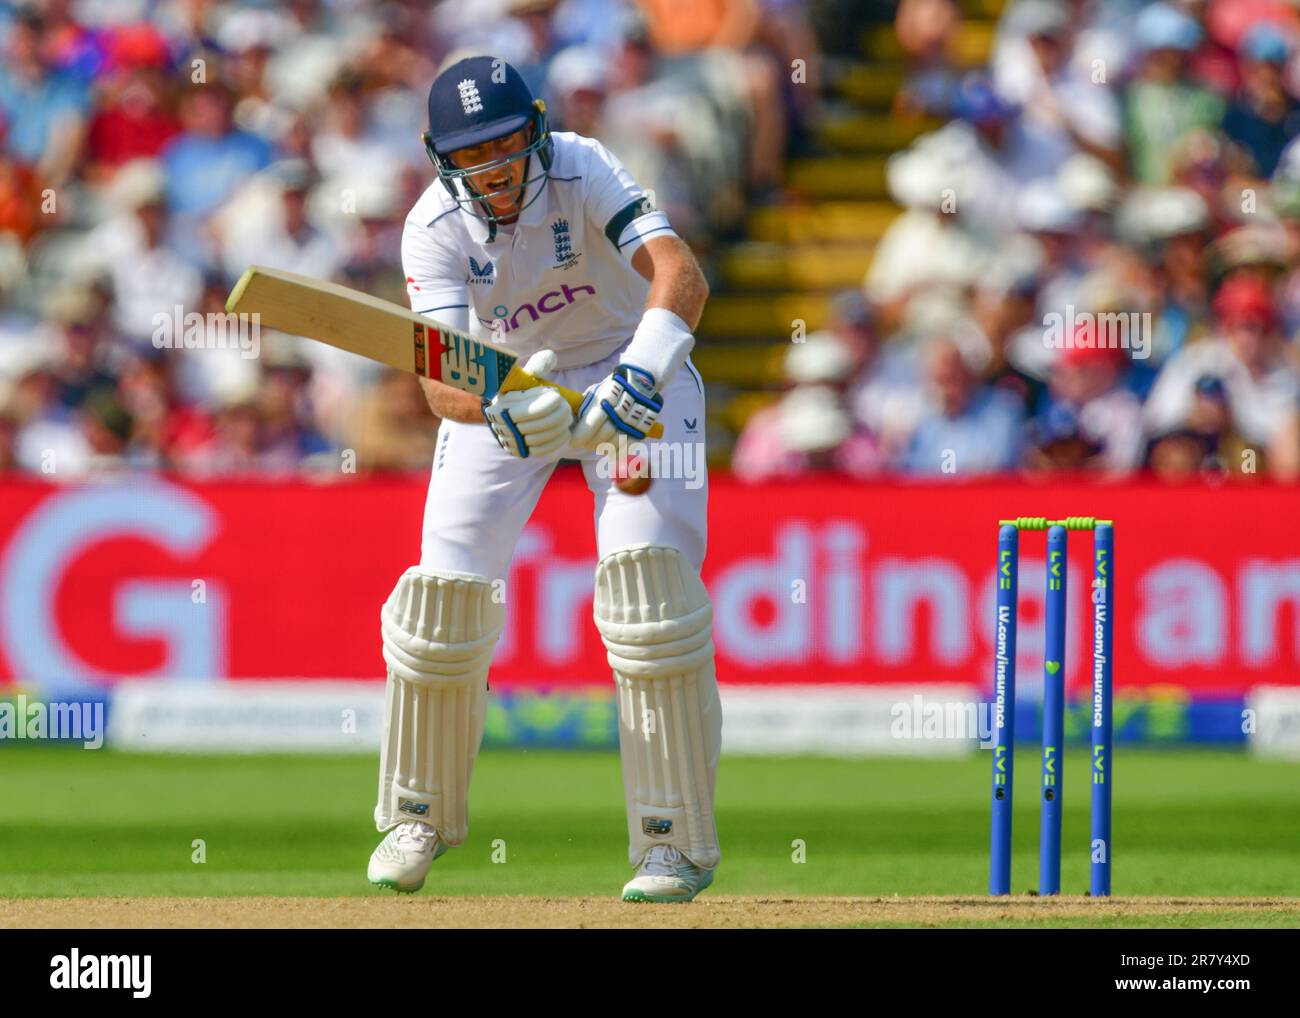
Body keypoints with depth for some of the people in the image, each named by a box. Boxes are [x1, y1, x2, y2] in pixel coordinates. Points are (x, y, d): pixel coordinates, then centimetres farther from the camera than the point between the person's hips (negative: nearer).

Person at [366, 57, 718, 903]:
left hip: (629, 368, -2)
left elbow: (680, 273, -41)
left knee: (647, 572, -20)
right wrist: (501, 414, -55)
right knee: (448, 584, -7)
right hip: (504, 385, 2)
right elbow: (442, 381, -32)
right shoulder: (435, 228, -21)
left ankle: (676, 839, -14)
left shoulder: (583, 173, -26)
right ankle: (419, 816, 17)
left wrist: (640, 374, -59)